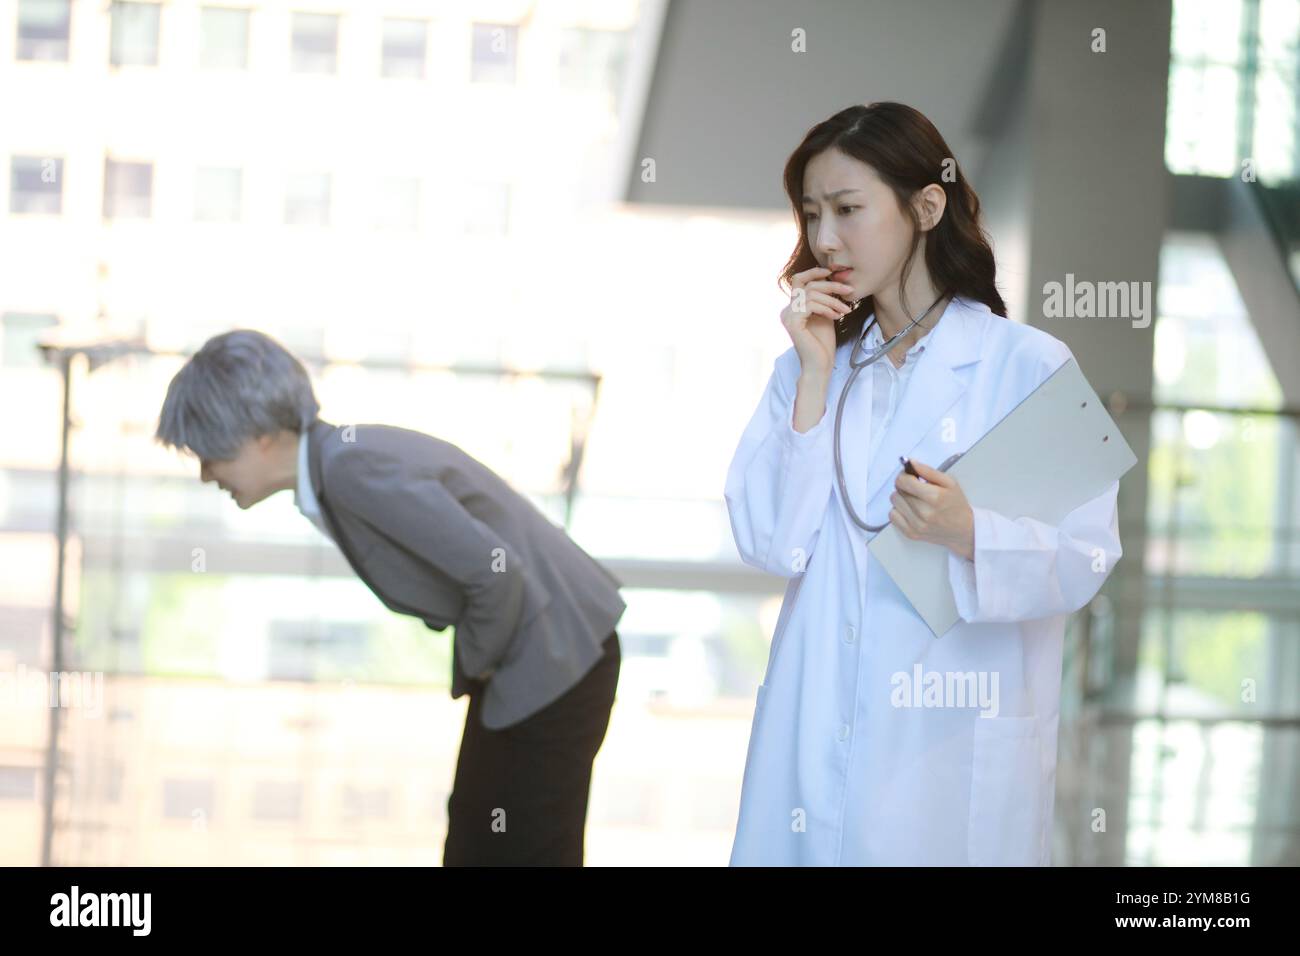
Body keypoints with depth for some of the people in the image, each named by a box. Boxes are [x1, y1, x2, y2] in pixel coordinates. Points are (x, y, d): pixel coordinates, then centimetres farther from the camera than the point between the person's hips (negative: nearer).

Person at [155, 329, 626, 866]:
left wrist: (474, 660, -10)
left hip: (553, 655, -10)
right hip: (520, 655, 10)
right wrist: (473, 662, 9)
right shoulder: (339, 462, 5)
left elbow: (495, 573, -27)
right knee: (472, 845, 16)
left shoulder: (354, 468, -25)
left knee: (525, 853, -2)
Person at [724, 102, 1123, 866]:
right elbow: (769, 545, -3)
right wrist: (816, 374, -6)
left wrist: (968, 535, -26)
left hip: (955, 756, -4)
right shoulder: (808, 371, 9)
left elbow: (1086, 558, -9)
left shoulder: (1028, 365, -5)